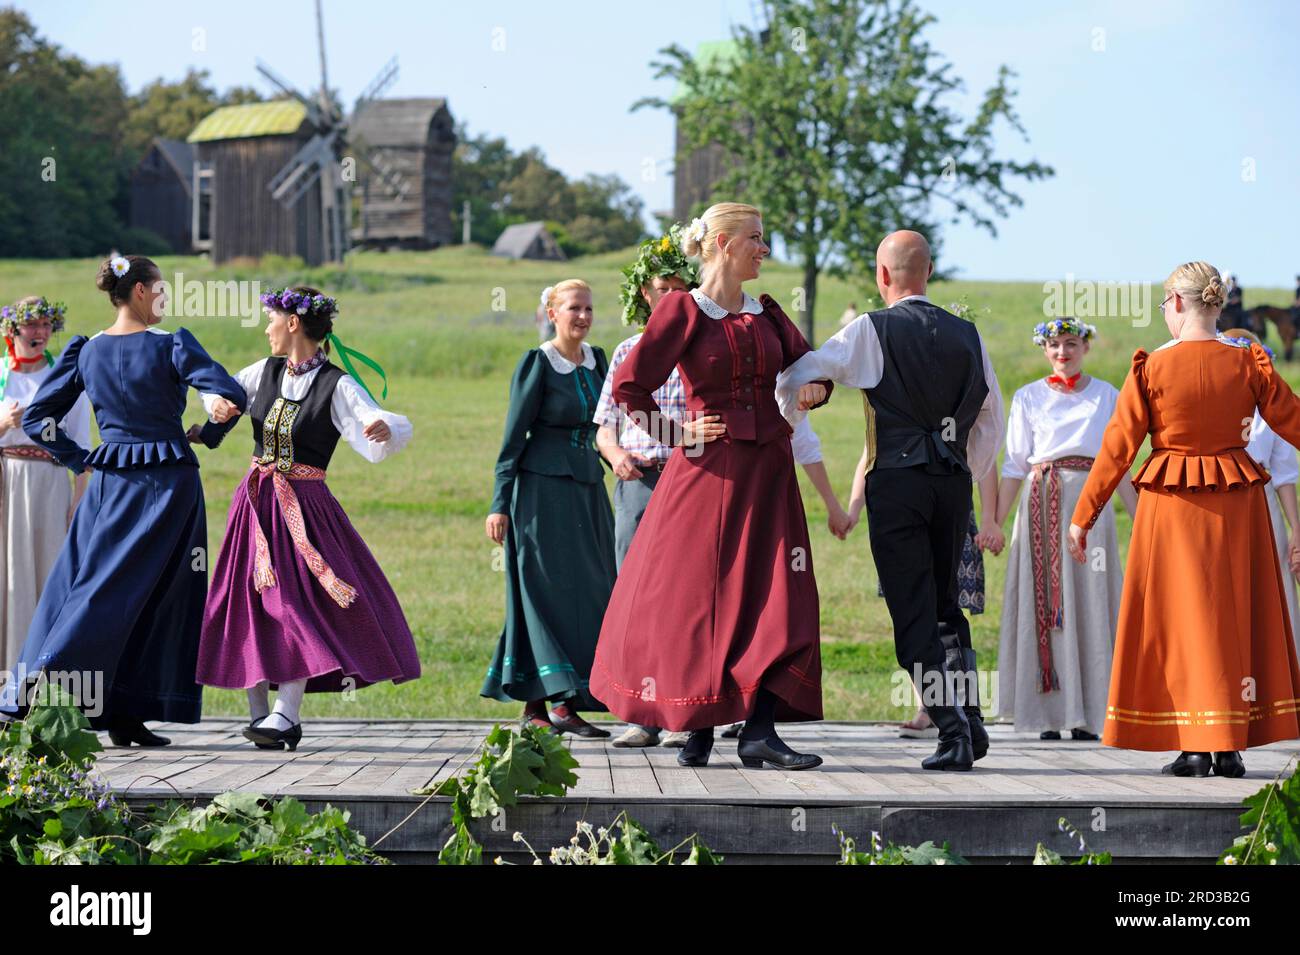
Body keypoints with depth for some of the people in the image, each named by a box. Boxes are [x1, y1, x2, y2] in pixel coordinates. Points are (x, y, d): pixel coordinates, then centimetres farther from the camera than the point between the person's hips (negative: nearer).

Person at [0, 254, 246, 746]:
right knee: (152, 596, 0)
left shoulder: (86, 351, 5)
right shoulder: (171, 346, -8)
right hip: (167, 482, -4)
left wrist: (80, 459, 10)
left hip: (109, 483, 4)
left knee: (85, 583, 7)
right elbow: (232, 396, -15)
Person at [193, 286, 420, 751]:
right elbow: (217, 389, 26)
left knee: (298, 601, -13)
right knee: (249, 601, 5)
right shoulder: (265, 372, 8)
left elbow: (394, 429, -19)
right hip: (256, 500, 6)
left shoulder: (337, 386, -10)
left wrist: (386, 427, -42)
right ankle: (259, 711, 12)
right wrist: (217, 403, 3)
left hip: (304, 505, -6)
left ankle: (286, 713, -14)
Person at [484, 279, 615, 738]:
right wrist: (500, 504, -10)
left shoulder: (596, 360, 10)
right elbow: (513, 436, -8)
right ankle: (561, 703, -10)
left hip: (587, 485, 7)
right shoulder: (536, 363, -8)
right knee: (555, 589, -9)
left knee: (586, 592, 4)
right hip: (543, 489, -7)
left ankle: (535, 704, 9)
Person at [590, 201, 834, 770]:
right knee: (700, 595, 0)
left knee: (776, 595, -6)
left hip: (768, 468, 5)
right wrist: (678, 434, -5)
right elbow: (629, 386, -6)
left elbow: (809, 366, 20)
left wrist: (814, 388, -1)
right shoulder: (683, 310, -4)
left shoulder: (767, 315, 13)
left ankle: (759, 730, -8)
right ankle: (698, 728, 11)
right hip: (709, 468, -5)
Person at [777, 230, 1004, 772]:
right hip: (953, 481, 4)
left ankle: (953, 732, -10)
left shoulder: (873, 330, -3)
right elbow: (991, 419, 16)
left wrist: (787, 423, 17)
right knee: (945, 605, 18)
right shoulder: (966, 335, 10)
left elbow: (793, 377, -3)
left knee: (913, 612, -1)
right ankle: (970, 721, 9)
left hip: (896, 481, -4)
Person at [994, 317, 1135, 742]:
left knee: (1089, 604, -1)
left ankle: (1086, 714, 3)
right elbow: (1014, 467, 7)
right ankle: (1049, 714, 1)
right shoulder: (1028, 397, 8)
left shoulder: (1107, 395, 11)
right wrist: (996, 523, 0)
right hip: (1043, 506, -1)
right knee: (1046, 603, -2)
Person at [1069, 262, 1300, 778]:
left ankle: (1196, 747, -1)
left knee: (1185, 617, 4)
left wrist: (1083, 517, 1)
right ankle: (1231, 748, 11)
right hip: (1238, 502, 2)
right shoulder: (1248, 363, -2)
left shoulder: (1151, 368, -8)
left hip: (1174, 505, -2)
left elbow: (1117, 448, -5)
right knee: (1237, 616, 11)